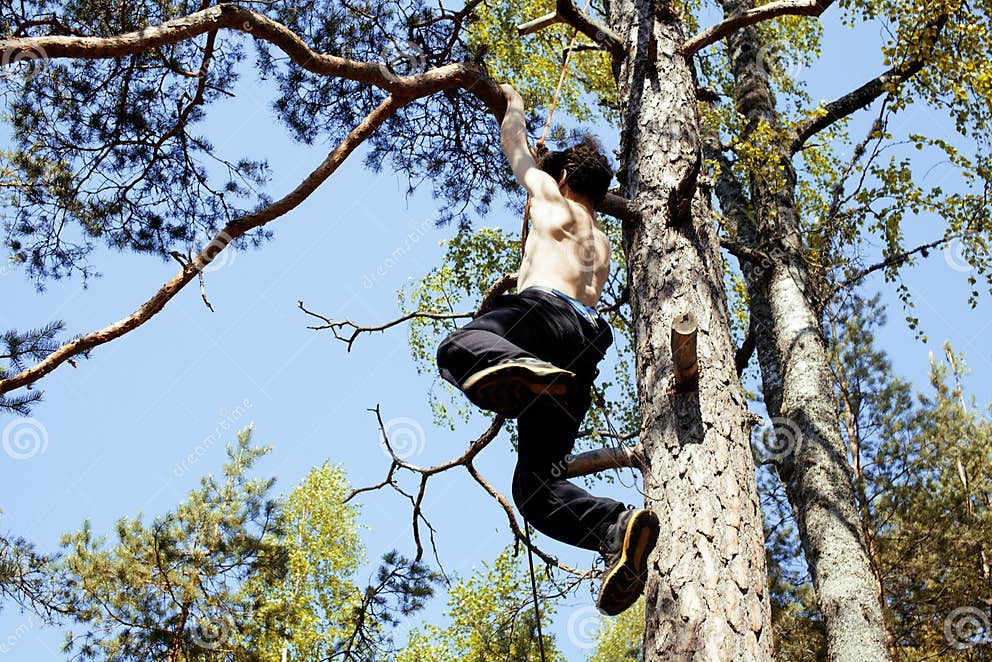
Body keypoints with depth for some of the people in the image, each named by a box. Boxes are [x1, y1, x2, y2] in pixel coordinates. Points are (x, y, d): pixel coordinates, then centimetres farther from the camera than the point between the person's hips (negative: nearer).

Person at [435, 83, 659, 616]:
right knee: (536, 483, -2)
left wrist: (513, 102, 54)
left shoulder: (552, 197, 21)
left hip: (546, 310, -6)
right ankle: (615, 527, -30)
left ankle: (520, 368, -62)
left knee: (457, 348, -31)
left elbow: (514, 143, 34)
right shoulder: (602, 245, 39)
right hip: (585, 351, 6)